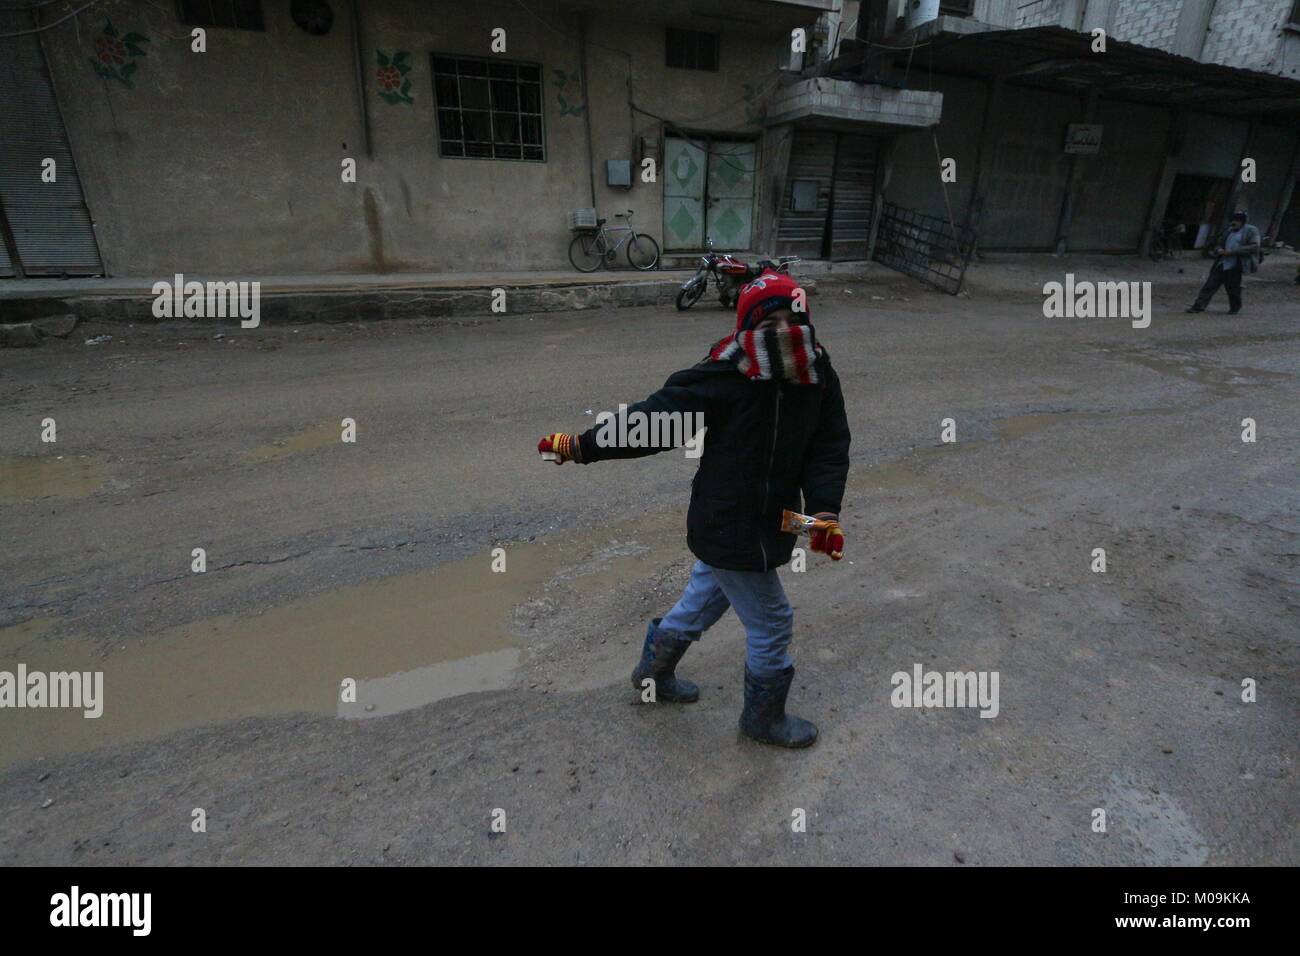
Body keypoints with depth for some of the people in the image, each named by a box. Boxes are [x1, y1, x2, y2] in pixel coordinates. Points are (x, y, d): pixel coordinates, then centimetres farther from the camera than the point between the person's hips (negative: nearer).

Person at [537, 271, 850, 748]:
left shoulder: (818, 379, -5)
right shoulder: (721, 381, -24)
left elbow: (828, 449, -4)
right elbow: (654, 419, -20)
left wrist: (825, 511, -18)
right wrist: (580, 446, -17)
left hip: (768, 523, 7)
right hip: (731, 533, -7)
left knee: (702, 602, 25)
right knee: (771, 623, 7)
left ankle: (653, 672, 51)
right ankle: (764, 717, 35)